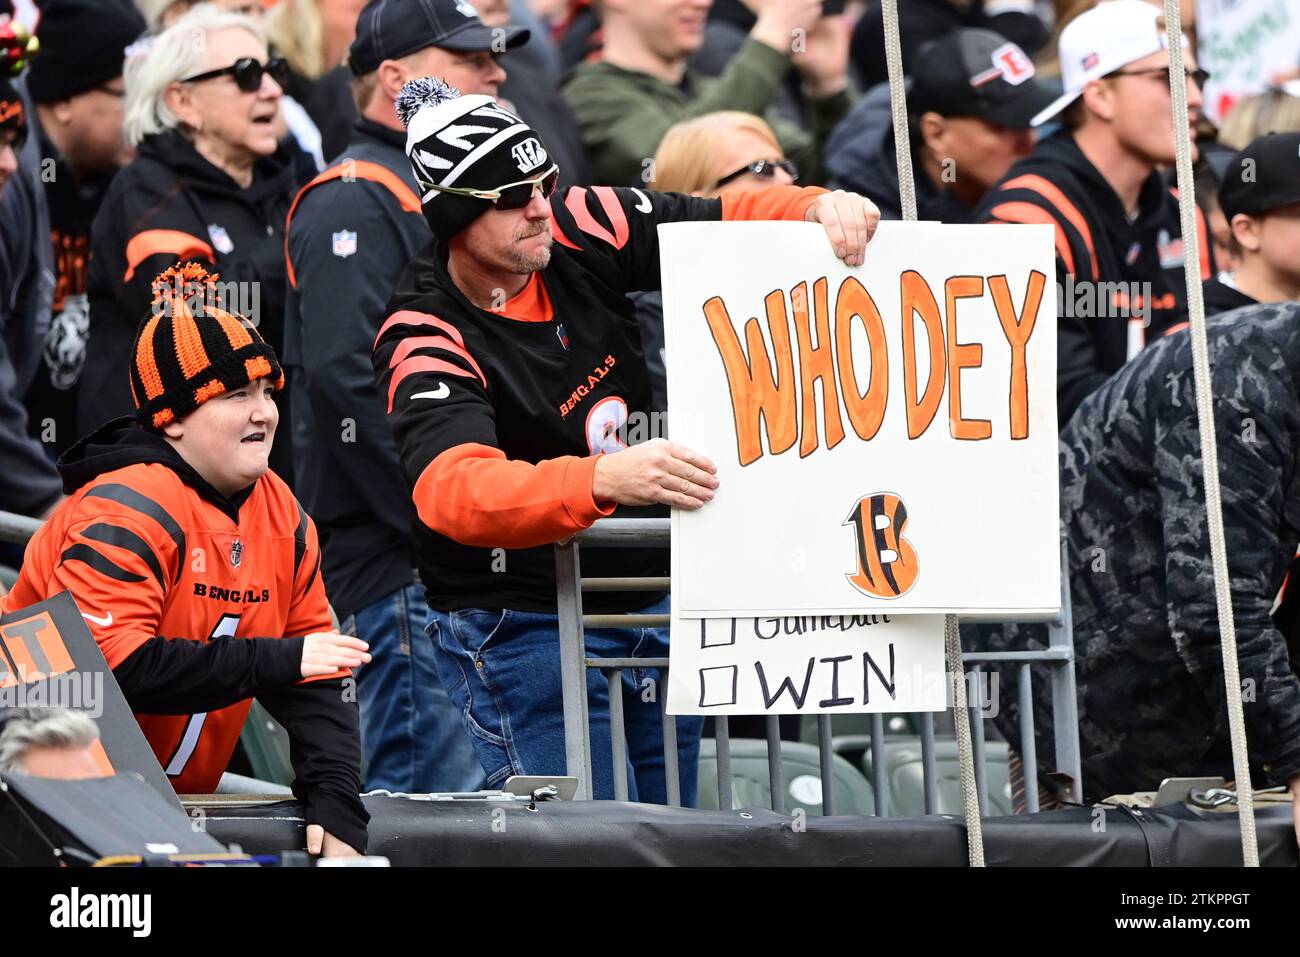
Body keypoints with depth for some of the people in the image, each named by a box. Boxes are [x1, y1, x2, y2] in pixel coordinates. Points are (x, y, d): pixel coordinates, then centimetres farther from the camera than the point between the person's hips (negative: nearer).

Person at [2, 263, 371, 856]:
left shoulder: (281, 515, 7)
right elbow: (107, 668, -28)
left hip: (174, 806, 8)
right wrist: (277, 659, -24)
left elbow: (315, 679, 4)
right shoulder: (128, 514, -16)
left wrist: (335, 806, -12)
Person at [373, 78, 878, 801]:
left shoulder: (581, 231, -4)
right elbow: (455, 491, -38)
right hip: (521, 625, -7)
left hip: (652, 598, 7)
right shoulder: (426, 341, -22)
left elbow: (727, 224, 7)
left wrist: (824, 209, -17)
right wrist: (604, 479, -55)